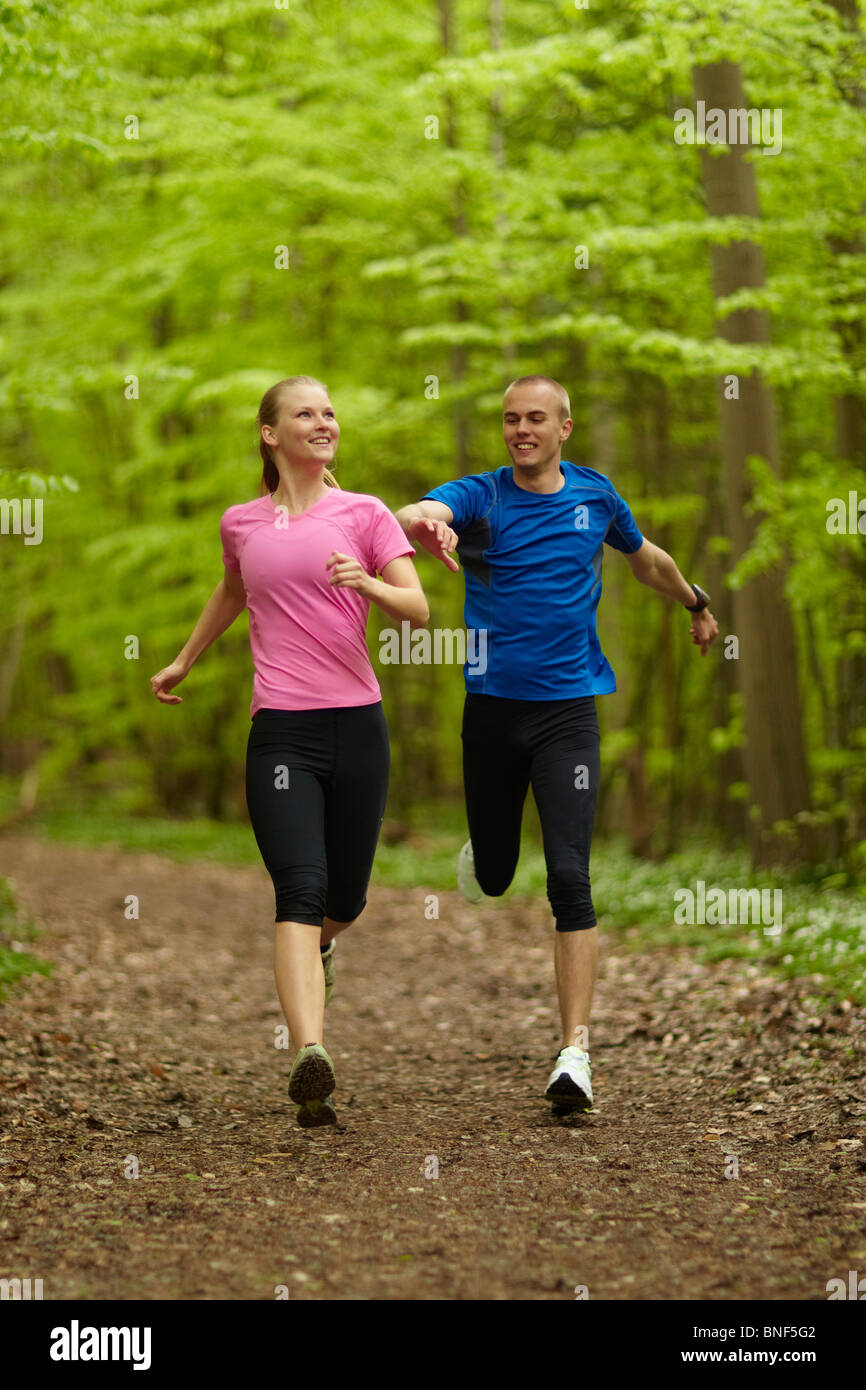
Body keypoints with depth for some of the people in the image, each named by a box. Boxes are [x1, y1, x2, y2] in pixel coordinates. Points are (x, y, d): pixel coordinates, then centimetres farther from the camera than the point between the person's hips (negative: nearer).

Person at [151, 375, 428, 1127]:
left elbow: (418, 608, -2)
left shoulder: (363, 514, 6)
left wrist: (370, 584, -22)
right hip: (282, 730, -1)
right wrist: (185, 661, 42)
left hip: (357, 724, 1)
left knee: (345, 899, 11)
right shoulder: (241, 523, 12)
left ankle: (314, 951, 48)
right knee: (301, 890, -18)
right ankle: (311, 1057, -31)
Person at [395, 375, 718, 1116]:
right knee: (492, 877, 12)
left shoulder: (595, 495, 5)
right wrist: (422, 523, -50)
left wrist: (697, 604, 40)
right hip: (491, 706, 0)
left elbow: (646, 557, 26)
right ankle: (480, 857, 53)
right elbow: (418, 515, -25)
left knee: (570, 879, -13)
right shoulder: (477, 496, -2)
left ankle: (576, 1051, -13)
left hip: (567, 709, 0)